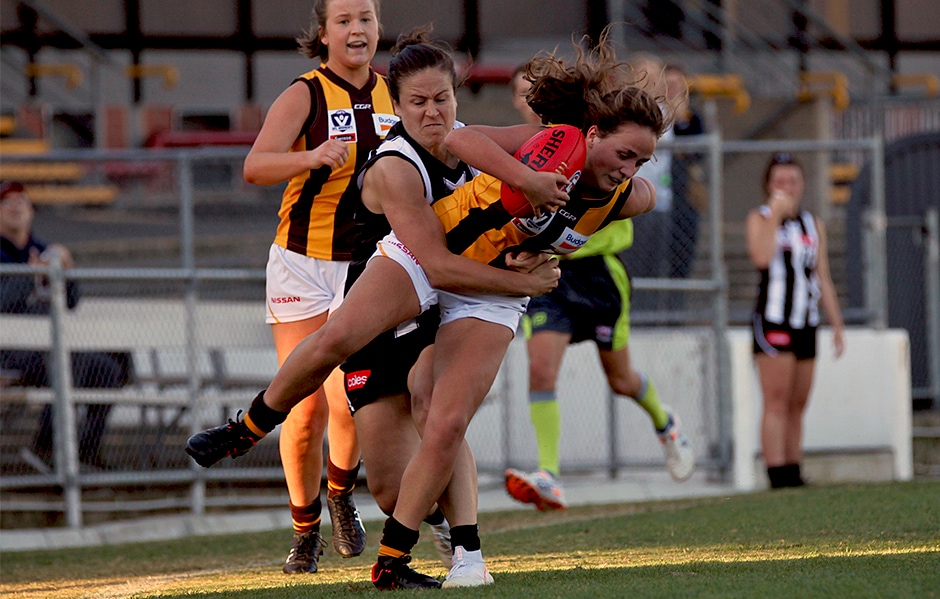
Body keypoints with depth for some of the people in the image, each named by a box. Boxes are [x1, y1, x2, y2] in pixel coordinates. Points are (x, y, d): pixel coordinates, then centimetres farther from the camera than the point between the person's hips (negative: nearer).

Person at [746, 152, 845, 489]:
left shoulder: (814, 225, 17)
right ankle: (778, 476, -16)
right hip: (772, 321, -6)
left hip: (806, 323, 6)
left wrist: (837, 325, 16)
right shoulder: (760, 218, 1)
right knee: (776, 402, -11)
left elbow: (823, 280, 20)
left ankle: (793, 473, 8)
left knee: (797, 406, 6)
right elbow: (762, 257, -19)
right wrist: (776, 214, -16)